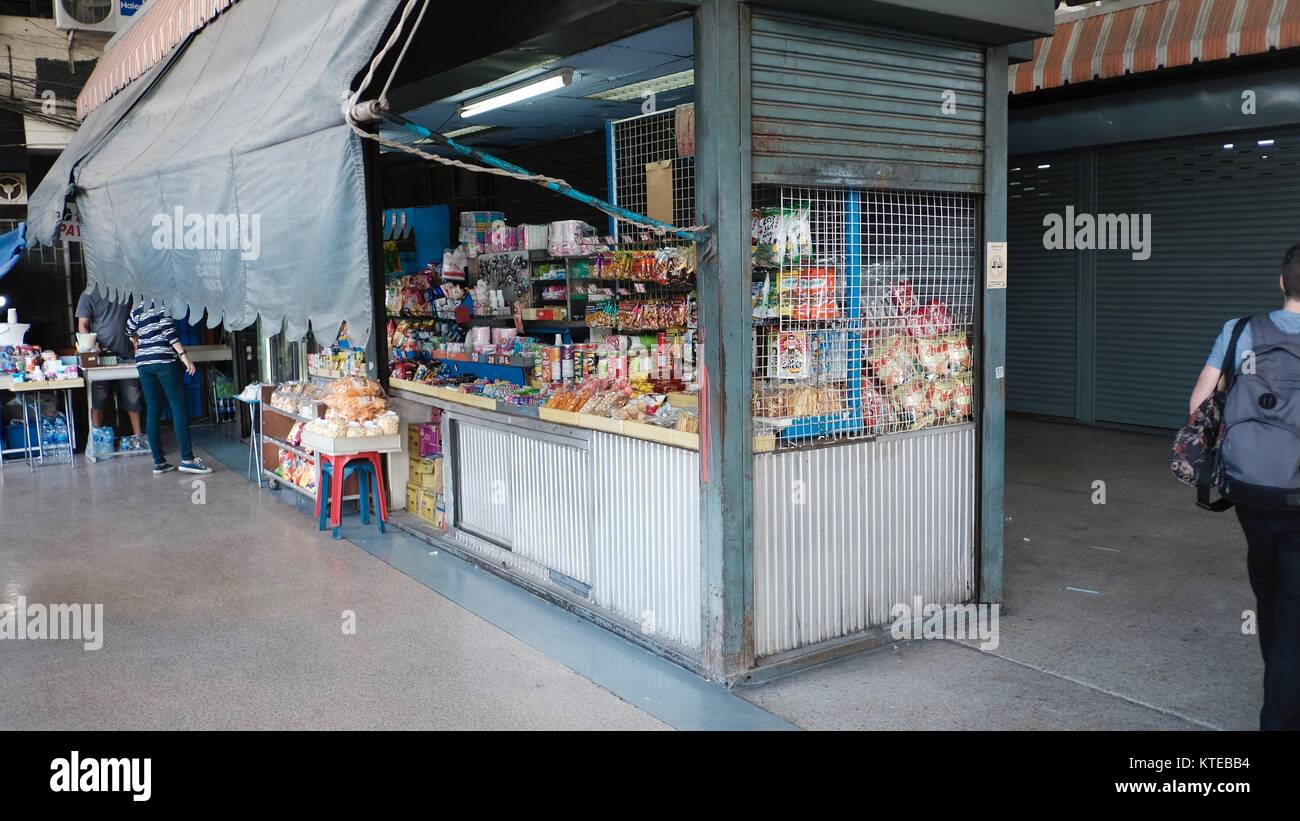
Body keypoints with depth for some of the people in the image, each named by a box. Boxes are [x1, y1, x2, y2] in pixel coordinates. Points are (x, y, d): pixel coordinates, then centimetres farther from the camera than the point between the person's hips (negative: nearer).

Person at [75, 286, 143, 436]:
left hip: (127, 354, 3)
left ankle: (138, 435, 14)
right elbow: (82, 326, -4)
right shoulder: (89, 293, -2)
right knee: (98, 399, 0)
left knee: (132, 398, 6)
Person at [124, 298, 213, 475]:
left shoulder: (138, 308, 17)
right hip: (163, 360, -7)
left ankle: (158, 461, 5)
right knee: (179, 407, -7)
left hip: (143, 363, 7)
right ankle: (187, 459, -14)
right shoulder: (163, 303, -1)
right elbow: (169, 330, -12)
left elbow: (130, 330, 32)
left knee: (153, 412, 6)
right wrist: (183, 354, -16)